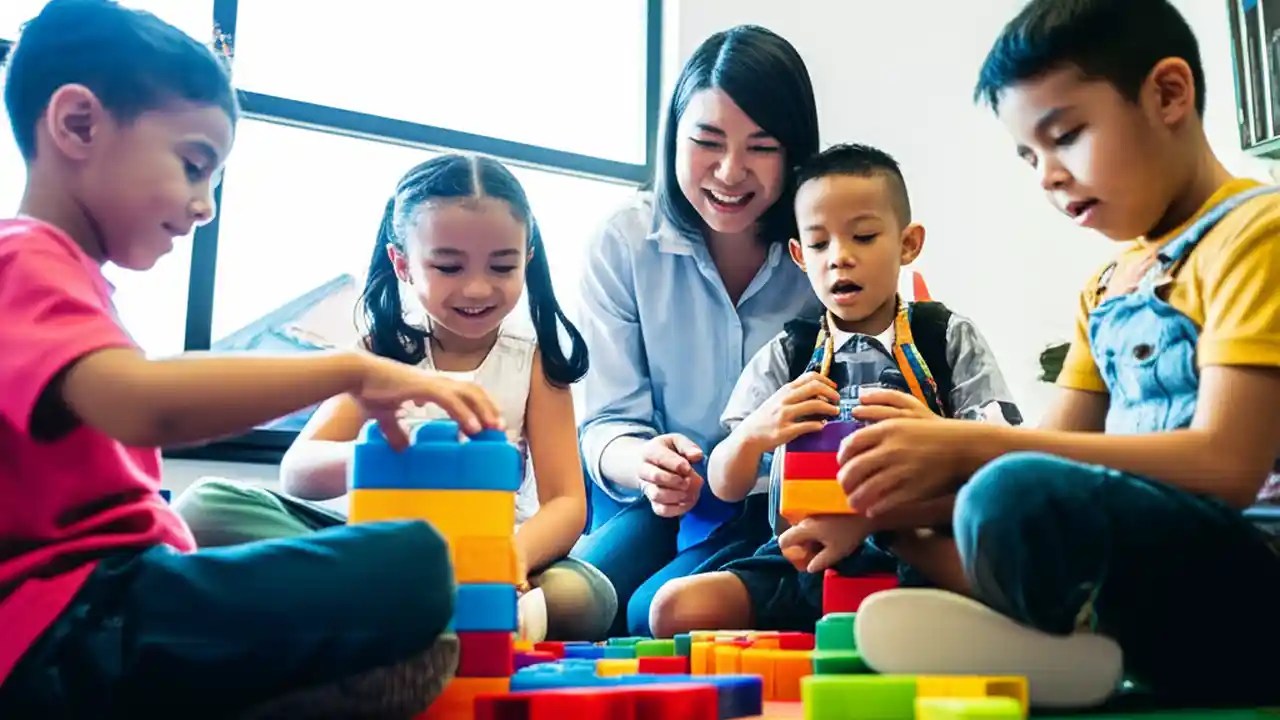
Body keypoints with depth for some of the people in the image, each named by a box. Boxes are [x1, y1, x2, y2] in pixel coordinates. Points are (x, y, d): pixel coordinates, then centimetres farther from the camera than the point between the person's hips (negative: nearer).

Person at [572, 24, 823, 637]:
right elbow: (608, 423, -8)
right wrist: (642, 462, -34)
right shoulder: (625, 243, -7)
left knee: (655, 614, -27)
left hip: (782, 503, -1)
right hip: (667, 499, 2)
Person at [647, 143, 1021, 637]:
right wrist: (754, 433, -13)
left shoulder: (949, 339, 9)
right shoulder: (785, 356, 13)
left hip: (918, 558, -2)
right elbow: (725, 486, 10)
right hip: (805, 561, 2)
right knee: (676, 609, -22)